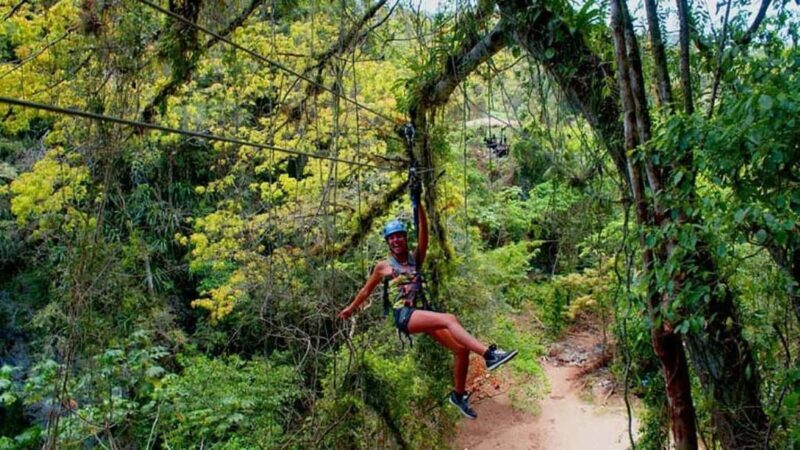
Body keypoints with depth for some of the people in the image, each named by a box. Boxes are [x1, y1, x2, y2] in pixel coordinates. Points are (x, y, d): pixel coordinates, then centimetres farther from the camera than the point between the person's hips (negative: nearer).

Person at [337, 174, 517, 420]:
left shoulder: (416, 258, 12)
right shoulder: (383, 266, 7)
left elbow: (423, 232, -3)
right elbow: (366, 290, 21)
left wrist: (418, 204, -13)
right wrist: (351, 308, 33)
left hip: (422, 314, 5)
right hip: (403, 316, -5)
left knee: (461, 349, -8)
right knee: (449, 319, -32)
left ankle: (458, 395, 13)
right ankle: (489, 354, -42)